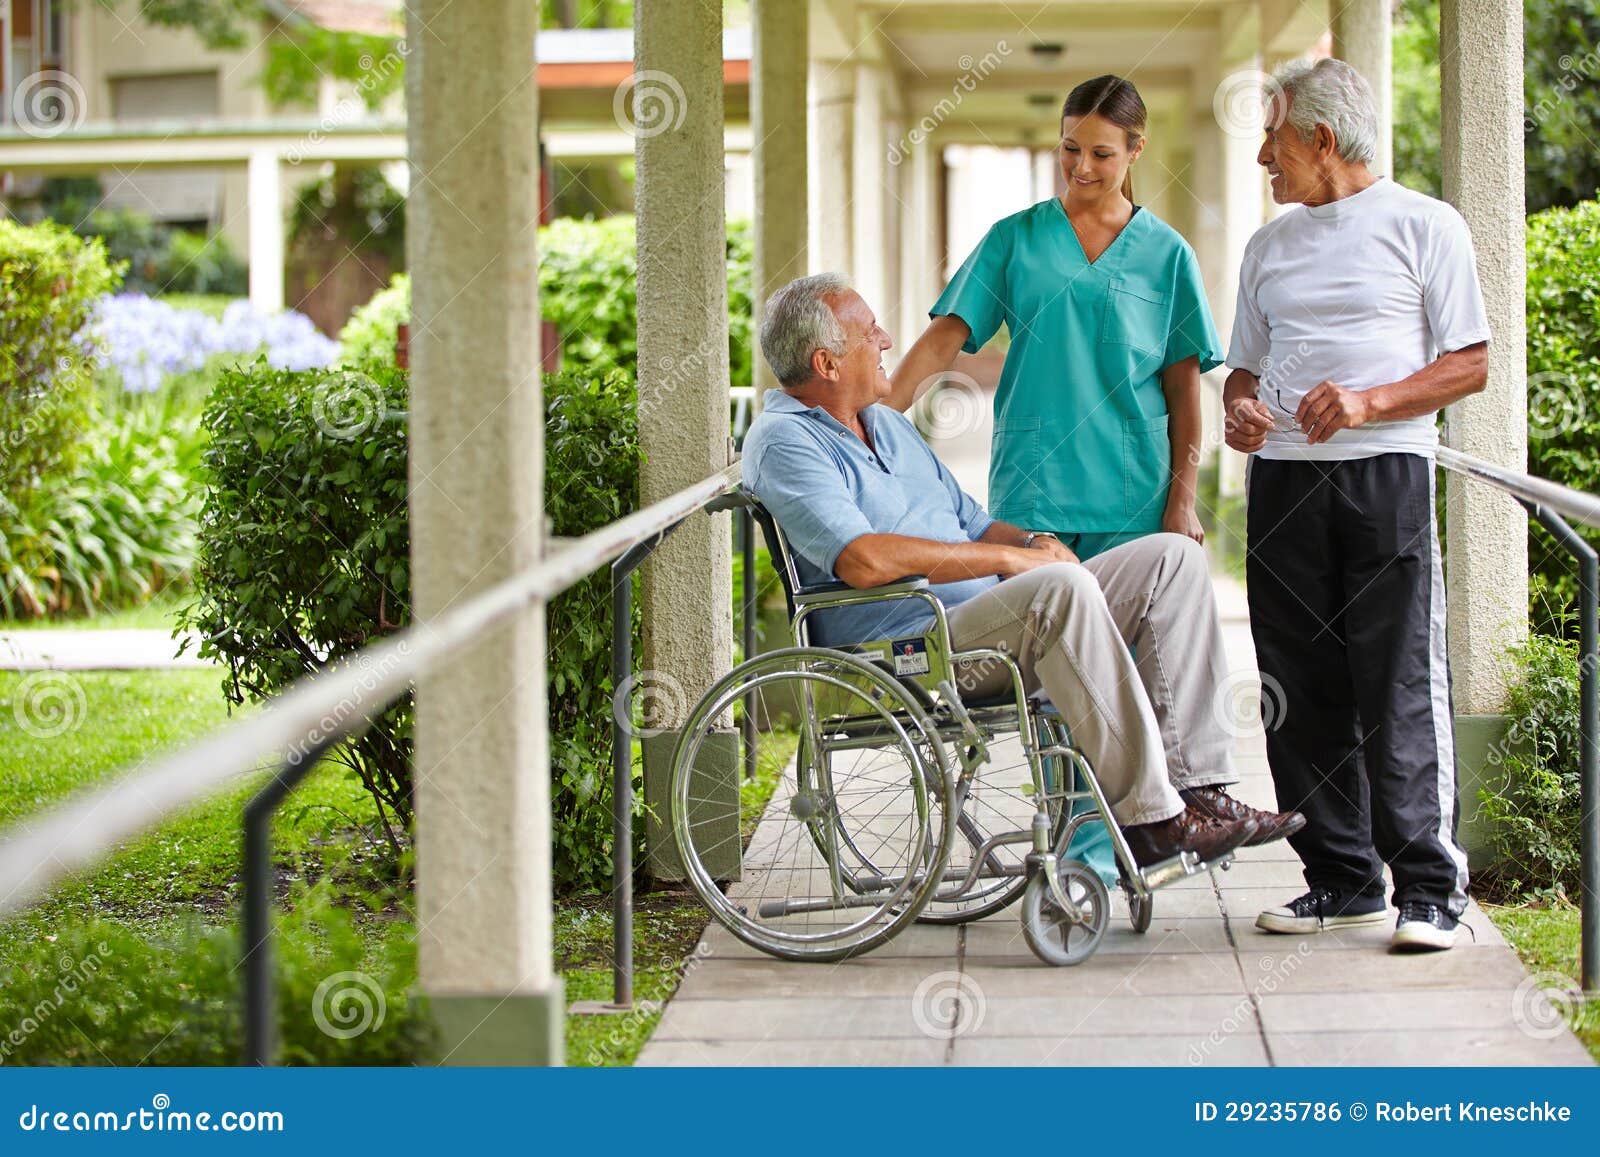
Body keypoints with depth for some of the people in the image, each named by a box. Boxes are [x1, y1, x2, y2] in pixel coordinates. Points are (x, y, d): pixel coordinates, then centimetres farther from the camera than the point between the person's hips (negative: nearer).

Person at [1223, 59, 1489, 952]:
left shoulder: (1425, 226, 2)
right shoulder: (1270, 245, 19)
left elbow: (1472, 366, -2)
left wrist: (1368, 402, -15)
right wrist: (1240, 410, 1)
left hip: (1386, 475, -5)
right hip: (1284, 478, 6)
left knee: (1402, 690, -8)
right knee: (1304, 691, 4)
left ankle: (1430, 887, -4)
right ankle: (1342, 879, 12)